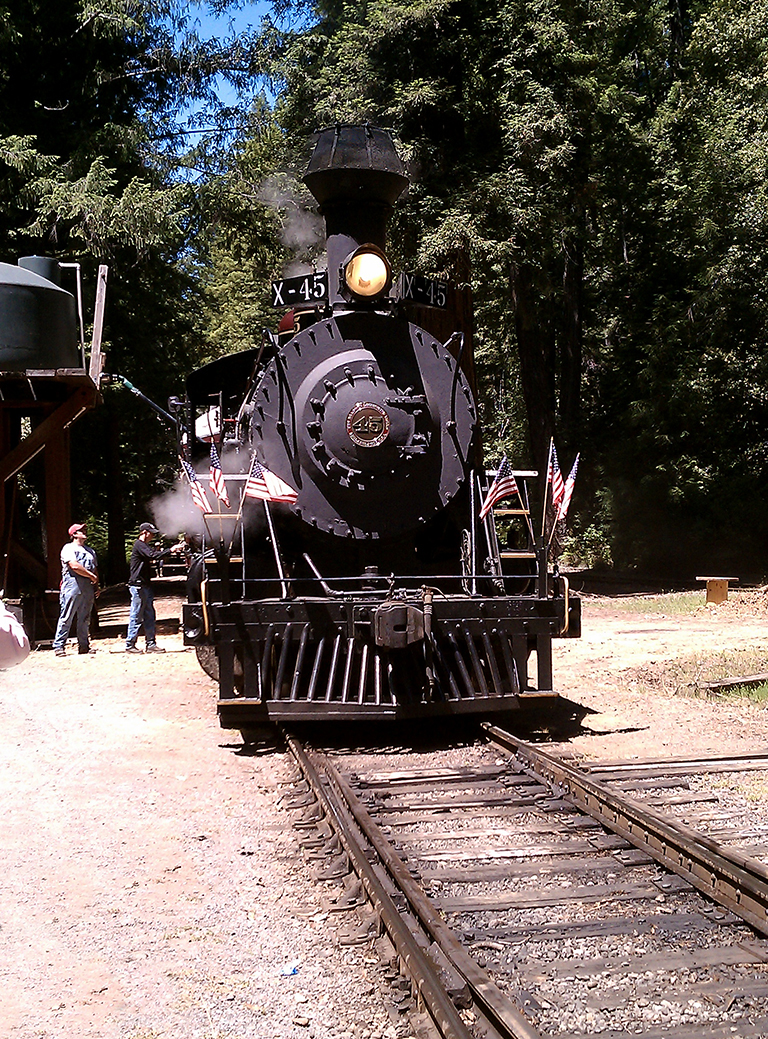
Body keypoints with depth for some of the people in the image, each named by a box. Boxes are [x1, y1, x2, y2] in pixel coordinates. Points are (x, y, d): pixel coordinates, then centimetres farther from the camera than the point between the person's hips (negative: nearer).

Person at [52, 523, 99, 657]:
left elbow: (95, 569, 24)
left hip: (88, 589, 7)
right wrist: (91, 576, -8)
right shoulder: (68, 548, -1)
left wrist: (96, 586, 12)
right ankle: (59, 645, -5)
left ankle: (83, 646, 13)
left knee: (84, 619, 8)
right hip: (72, 587, -6)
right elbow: (74, 566, -14)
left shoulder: (90, 550, 23)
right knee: (66, 618, -7)